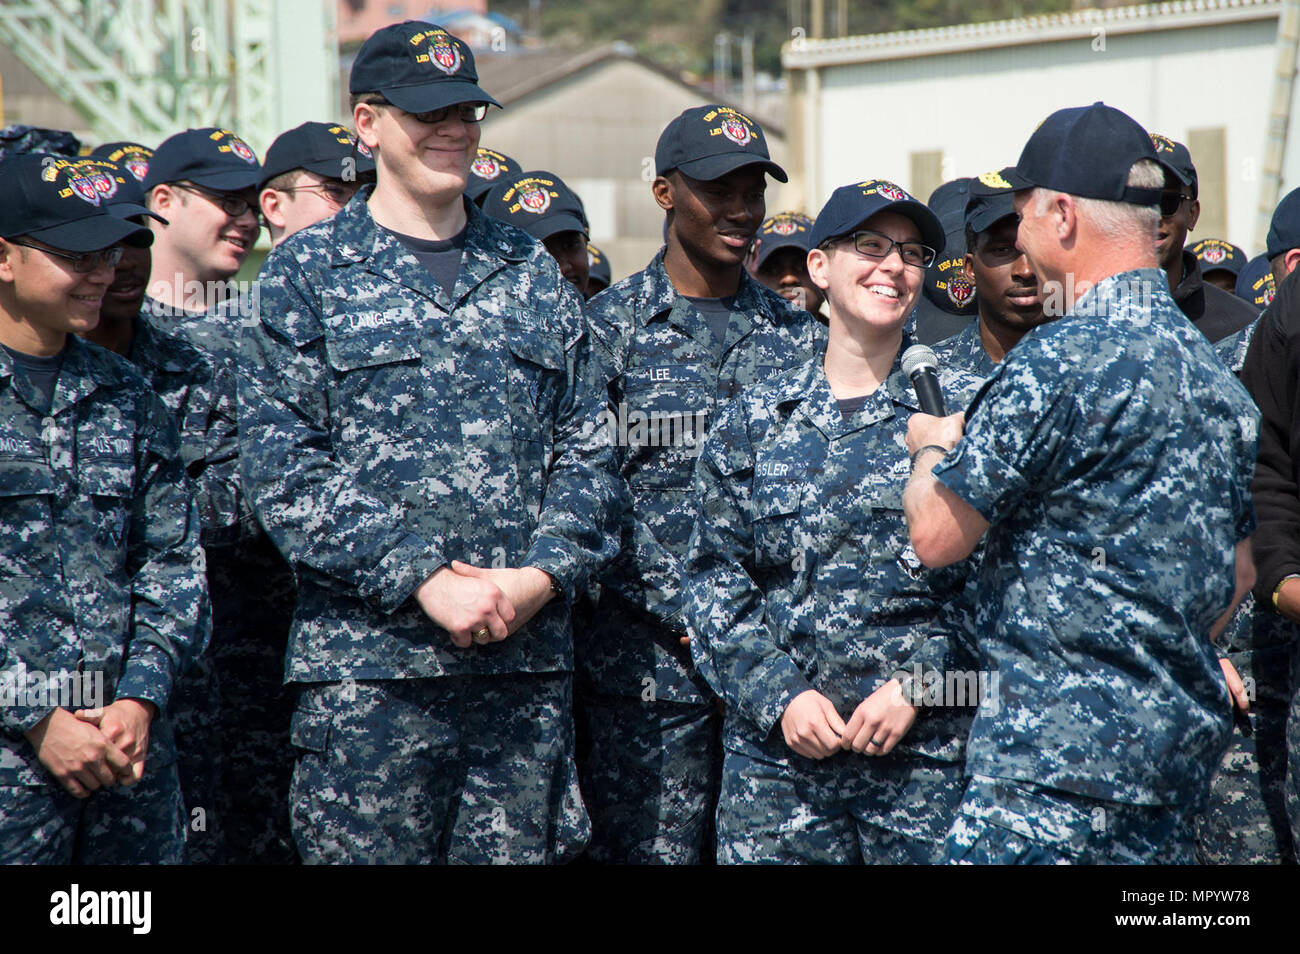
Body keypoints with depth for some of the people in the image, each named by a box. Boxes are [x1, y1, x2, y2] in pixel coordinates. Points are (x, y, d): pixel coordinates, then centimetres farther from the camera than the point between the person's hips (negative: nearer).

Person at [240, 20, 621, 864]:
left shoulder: (534, 272, 15)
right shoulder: (308, 273, 3)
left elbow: (587, 452, 12)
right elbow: (284, 470, -5)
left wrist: (542, 574, -6)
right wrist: (424, 581, -14)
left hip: (530, 654, 3)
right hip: (369, 662, -3)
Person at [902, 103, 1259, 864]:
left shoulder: (1059, 361, -16)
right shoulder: (1218, 373, 12)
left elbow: (936, 537, -10)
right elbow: (1240, 571, 21)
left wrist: (933, 447, 10)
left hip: (1063, 752, -9)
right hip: (1185, 745, 9)